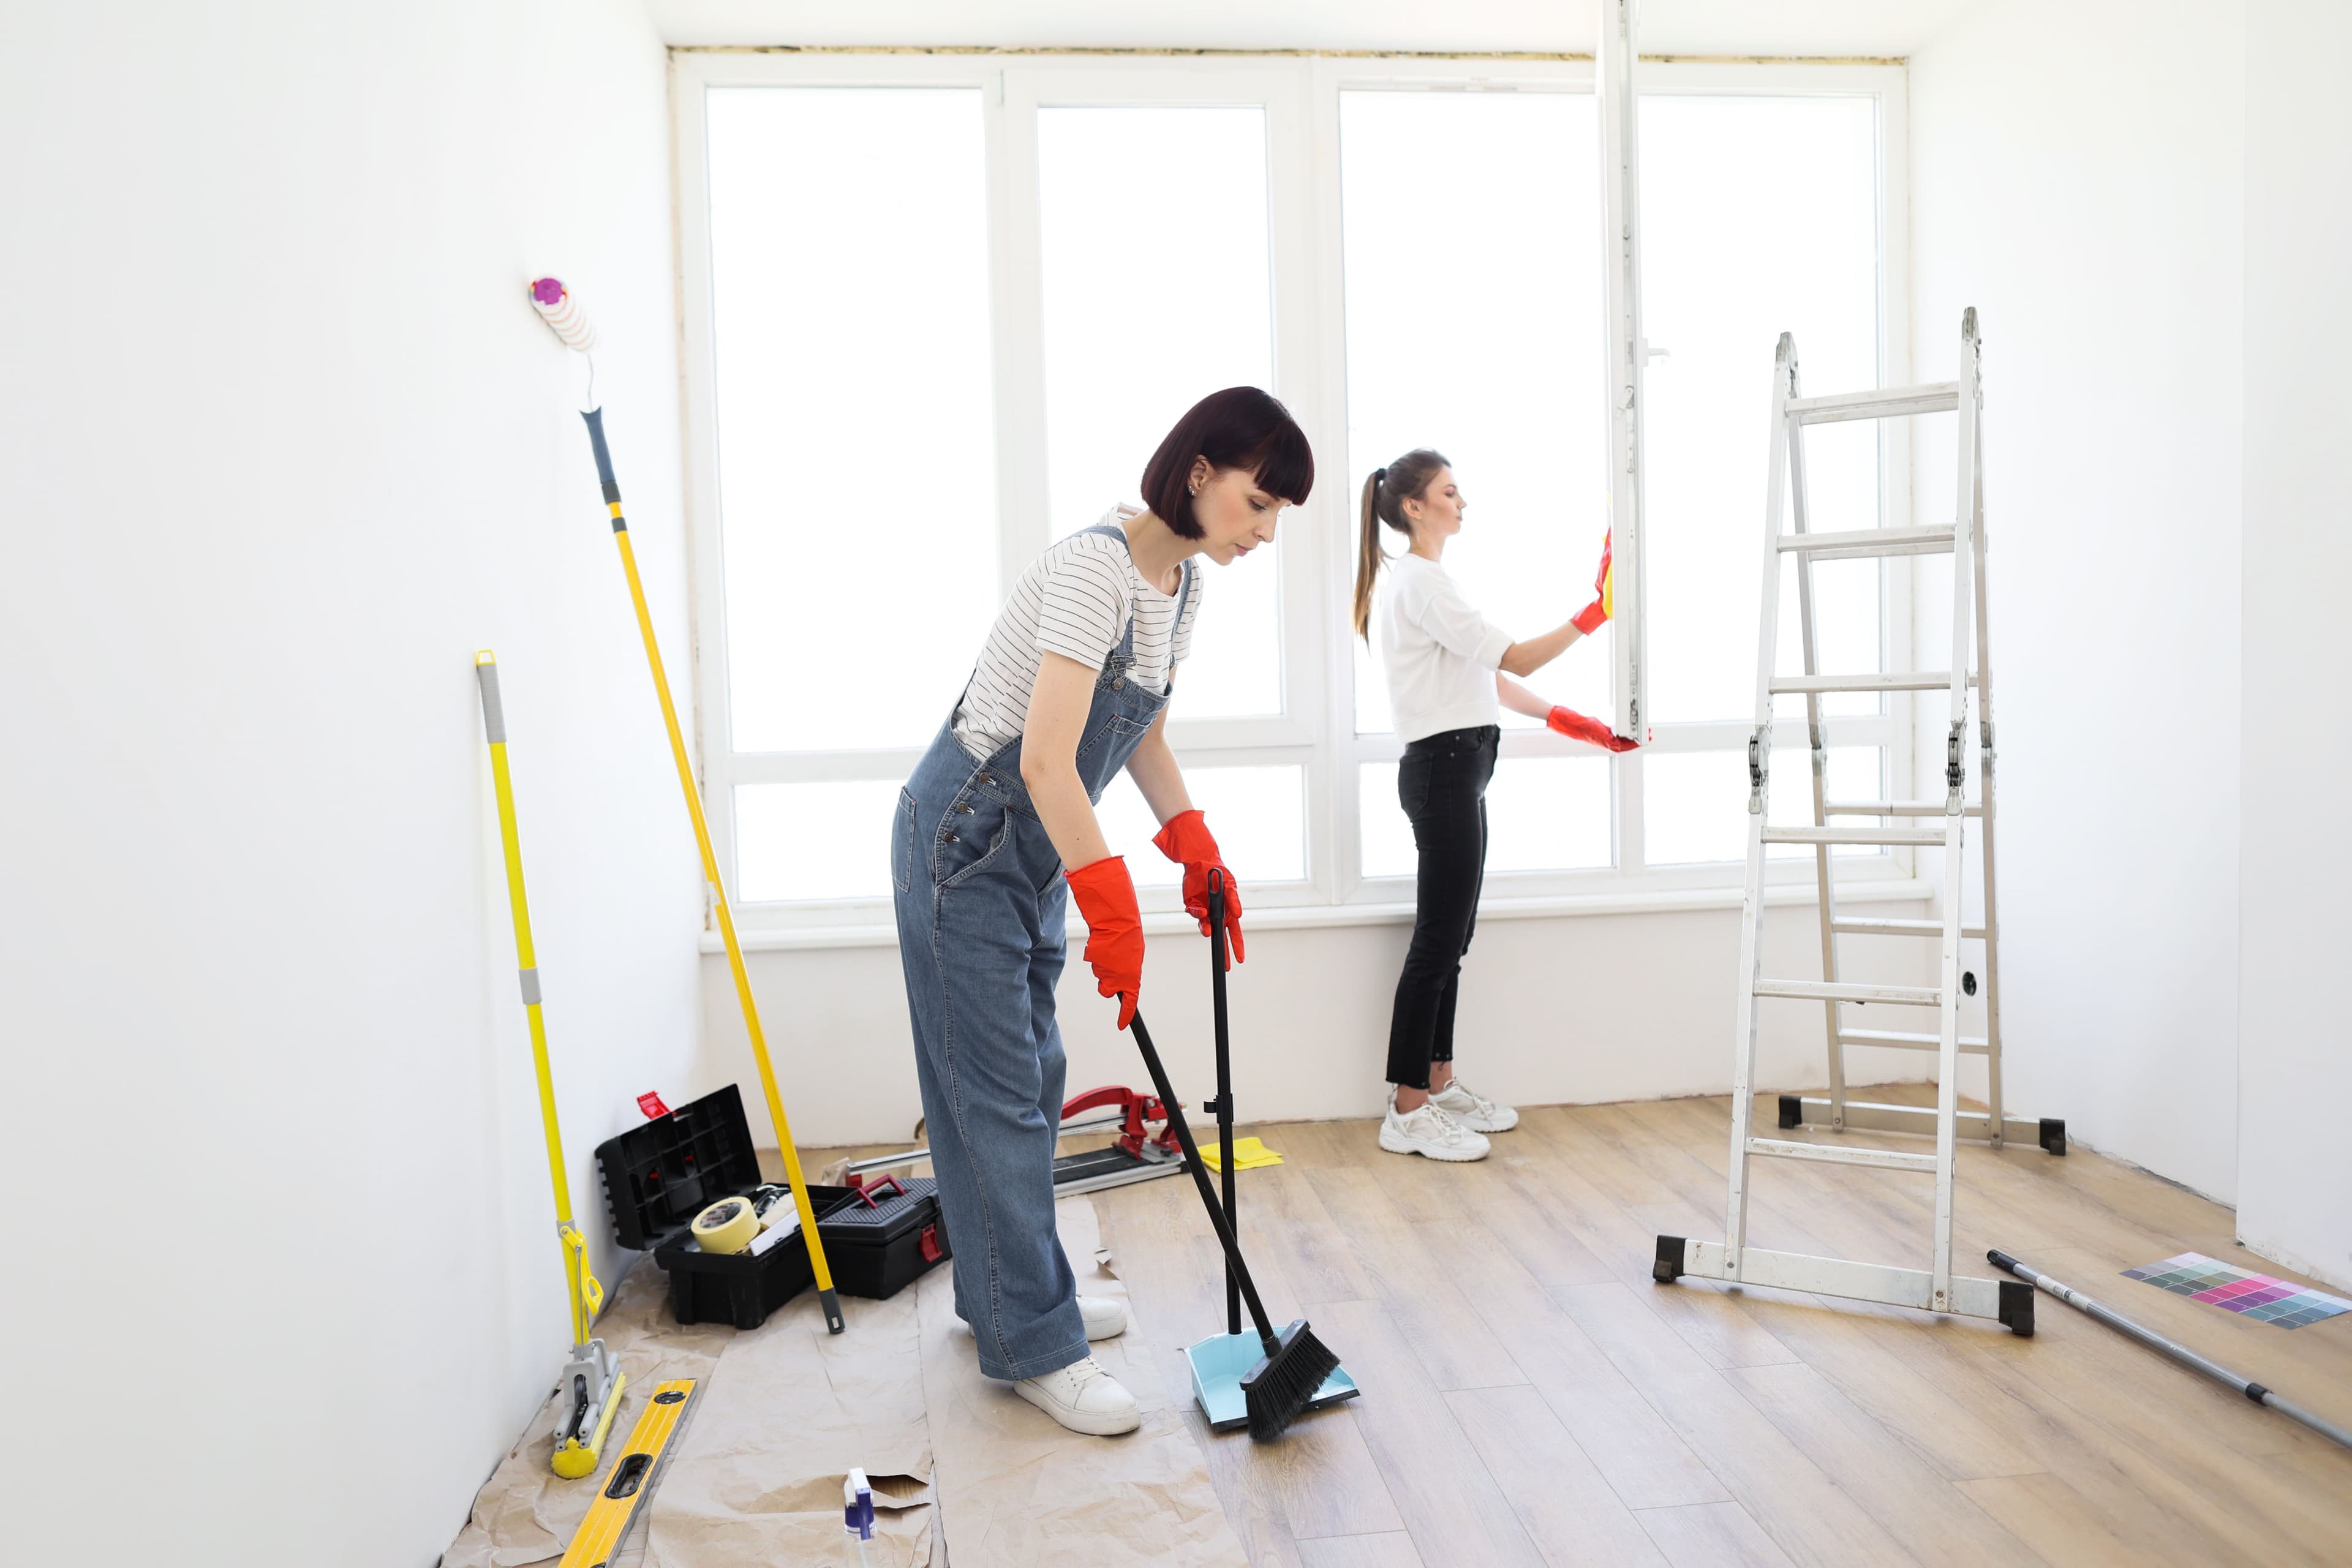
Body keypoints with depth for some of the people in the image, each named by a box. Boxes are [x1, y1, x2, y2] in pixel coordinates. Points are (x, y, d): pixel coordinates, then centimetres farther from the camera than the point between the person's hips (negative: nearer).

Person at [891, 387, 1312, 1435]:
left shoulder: (1182, 583, 4)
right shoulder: (1096, 566, -25)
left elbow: (1141, 732, 15)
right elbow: (1046, 761, -32)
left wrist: (1197, 853, 7)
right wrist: (1113, 911, -32)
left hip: (1037, 850, 9)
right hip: (965, 844, -9)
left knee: (1028, 1081, 17)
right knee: (997, 1092, -1)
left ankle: (1006, 1293, 33)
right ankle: (1033, 1347, 10)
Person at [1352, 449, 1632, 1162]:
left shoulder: (1422, 580, 20)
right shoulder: (1420, 581, -12)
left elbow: (1487, 674, 18)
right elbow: (1513, 658, -16)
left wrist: (1563, 718, 13)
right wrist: (1589, 617, -13)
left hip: (1457, 768, 10)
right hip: (1442, 766, -10)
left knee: (1449, 937, 14)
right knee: (1438, 941, -8)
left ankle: (1438, 1085, 23)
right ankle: (1407, 1113, -2)